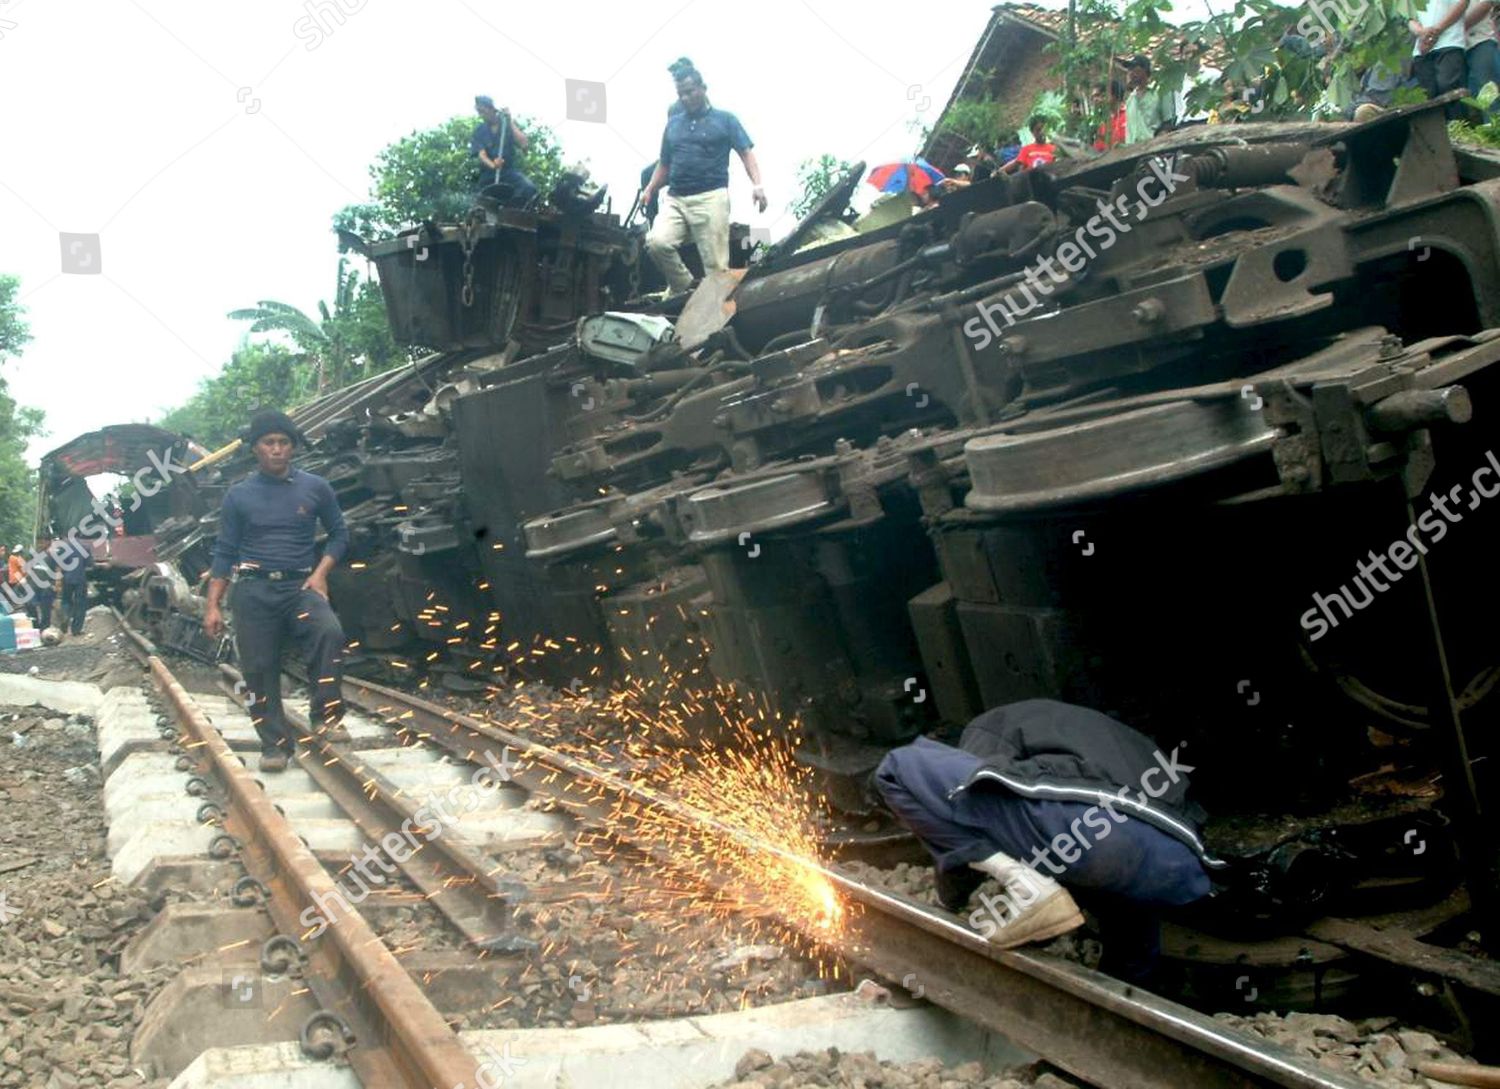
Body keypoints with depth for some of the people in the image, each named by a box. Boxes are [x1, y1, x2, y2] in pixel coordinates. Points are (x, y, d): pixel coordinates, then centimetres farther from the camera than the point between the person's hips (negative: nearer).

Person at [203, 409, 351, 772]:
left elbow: (339, 535, 12)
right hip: (254, 590, 1)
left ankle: (325, 715, -17)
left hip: (300, 586, -1)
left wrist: (320, 572, -5)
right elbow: (225, 553, 7)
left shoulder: (315, 488, 3)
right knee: (260, 669, 0)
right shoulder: (238, 496, 3)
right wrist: (212, 606, 3)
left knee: (330, 634, -28)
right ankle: (275, 744, 12)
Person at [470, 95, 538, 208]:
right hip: (489, 175, 2)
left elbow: (524, 144, -12)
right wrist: (492, 165, -34)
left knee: (529, 190, -29)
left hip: (510, 170, -2)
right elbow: (481, 154, -11)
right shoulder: (479, 131, 3)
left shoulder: (508, 125, 3)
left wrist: (510, 123, -14)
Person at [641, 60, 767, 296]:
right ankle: (684, 288, -1)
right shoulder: (673, 123, 20)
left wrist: (757, 185, -14)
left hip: (710, 197, -3)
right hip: (675, 198, 4)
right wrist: (650, 189, 9)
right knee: (656, 242, -20)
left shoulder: (725, 119, 9)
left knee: (715, 263, -8)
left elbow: (746, 153, 2)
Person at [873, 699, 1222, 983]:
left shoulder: (990, 729, 29)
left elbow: (963, 799, 17)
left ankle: (1022, 883, -2)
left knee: (902, 768, 3)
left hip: (1083, 821, -7)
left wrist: (949, 901, 32)